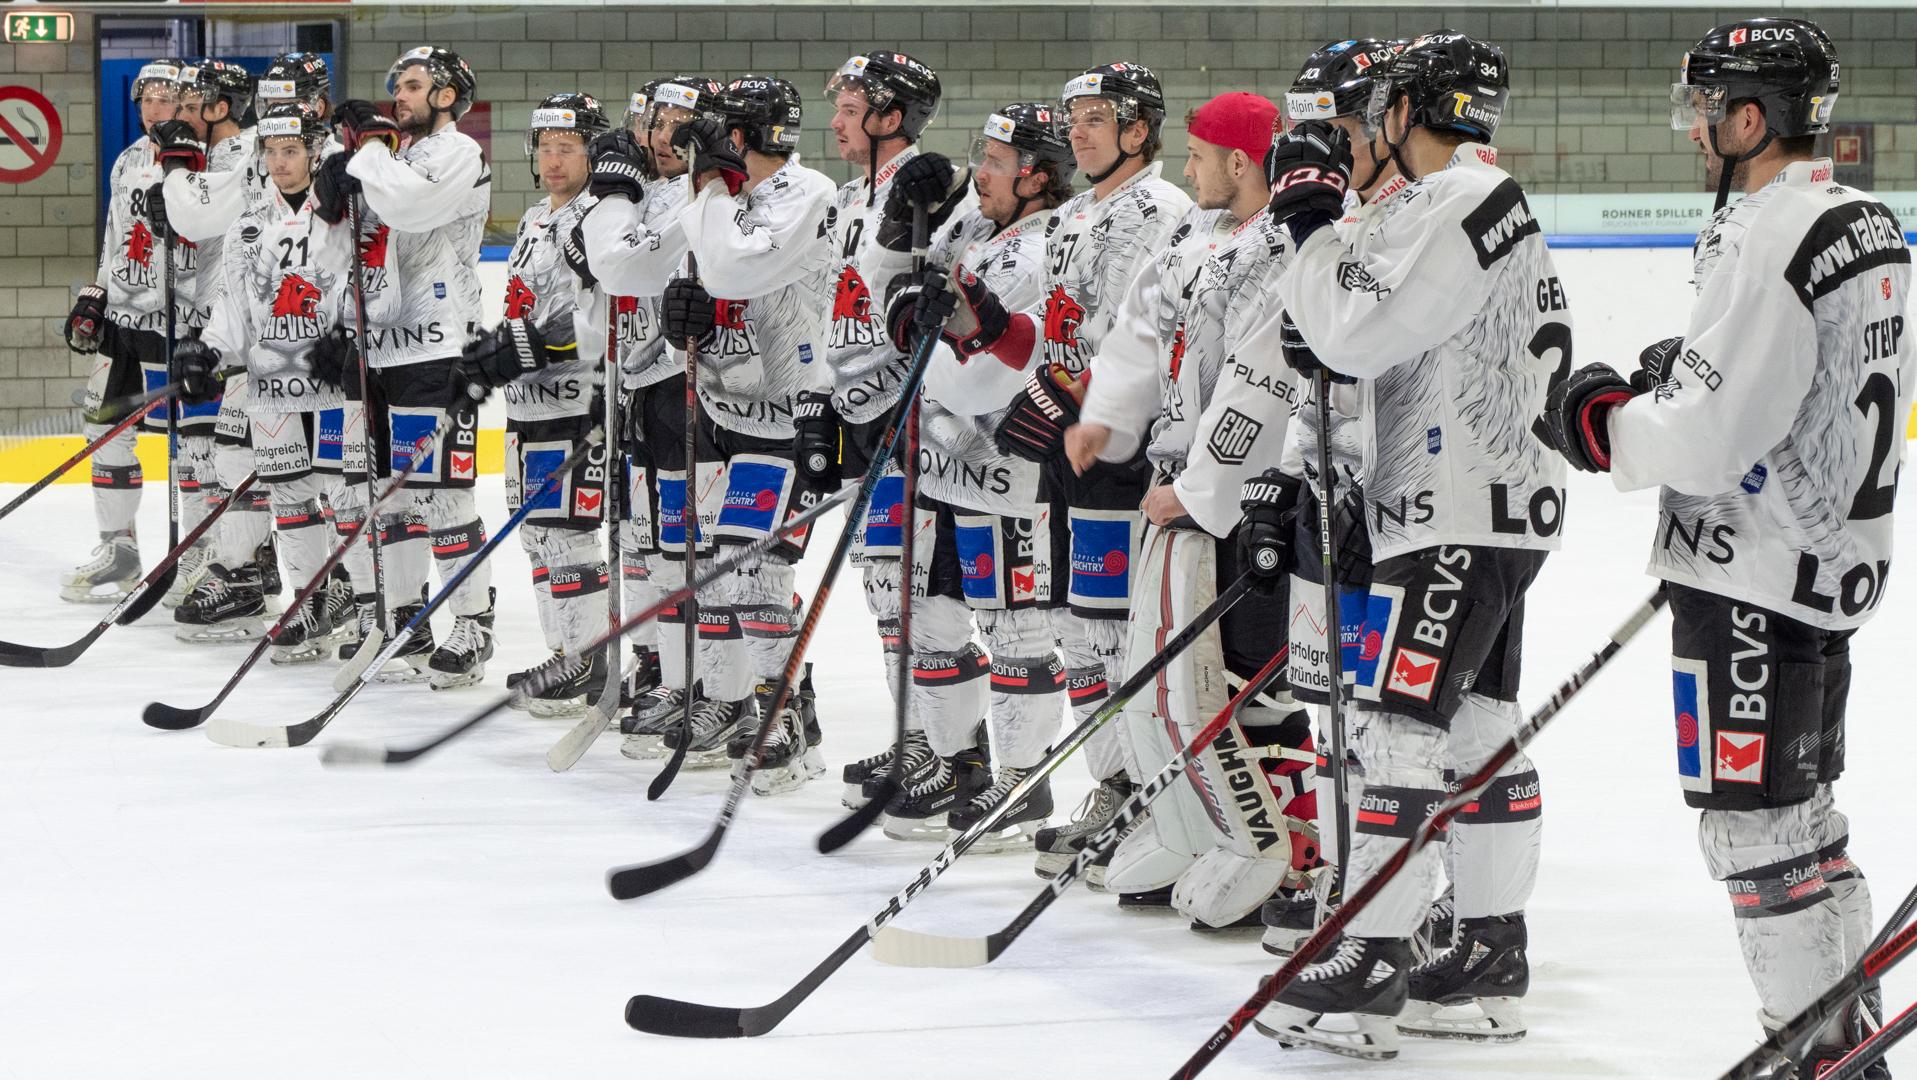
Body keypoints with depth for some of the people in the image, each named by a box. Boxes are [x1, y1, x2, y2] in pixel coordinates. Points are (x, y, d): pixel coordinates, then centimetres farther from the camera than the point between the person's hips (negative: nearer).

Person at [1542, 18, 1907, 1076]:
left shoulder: (1765, 243, -21)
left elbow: (1709, 437, -24)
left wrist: (1598, 419, -7)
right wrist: (1684, 373, 14)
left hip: (1752, 578, -10)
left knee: (1752, 823, -3)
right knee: (1801, 809, 19)